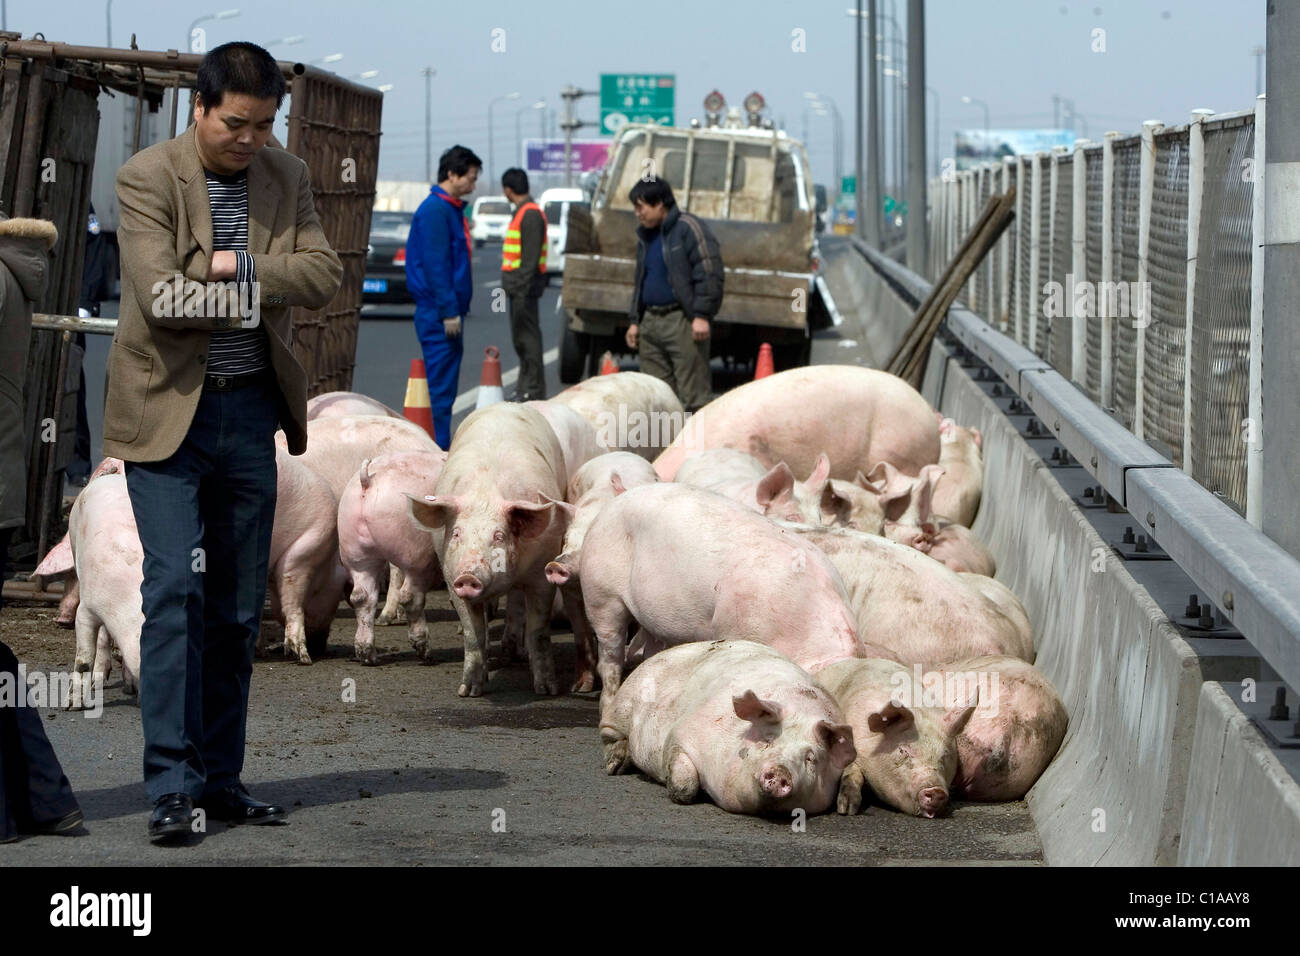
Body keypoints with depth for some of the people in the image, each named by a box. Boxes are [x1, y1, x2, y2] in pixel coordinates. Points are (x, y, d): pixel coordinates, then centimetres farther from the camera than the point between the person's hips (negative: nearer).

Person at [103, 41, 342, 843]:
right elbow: (159, 295, -20)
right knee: (176, 588, -12)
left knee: (239, 604, 7)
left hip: (251, 411, 5)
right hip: (168, 410, -5)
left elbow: (325, 275, -4)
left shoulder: (287, 178, 7)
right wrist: (262, 292, -10)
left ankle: (221, 777, 14)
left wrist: (235, 265, -16)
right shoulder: (147, 177, -9)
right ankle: (173, 783, -10)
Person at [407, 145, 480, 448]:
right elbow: (435, 264, -19)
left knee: (445, 387, 12)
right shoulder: (435, 210, -14)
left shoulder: (451, 209, 18)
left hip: (447, 313, 10)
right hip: (438, 313, -10)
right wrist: (448, 311, -21)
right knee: (440, 386, -8)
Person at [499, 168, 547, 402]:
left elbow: (531, 255, -21)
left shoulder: (531, 214, -14)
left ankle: (534, 390, -9)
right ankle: (526, 385, 23)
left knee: (527, 335, -9)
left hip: (524, 285, -11)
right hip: (517, 285, 11)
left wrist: (522, 287, -24)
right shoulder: (522, 212, 18)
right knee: (520, 335, 15)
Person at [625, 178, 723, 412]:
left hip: (682, 322, -8)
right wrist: (634, 321, 21)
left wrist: (701, 315, -18)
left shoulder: (688, 228, -7)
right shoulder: (645, 235, 20)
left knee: (692, 393, -9)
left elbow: (710, 274, -13)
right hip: (650, 321, 8)